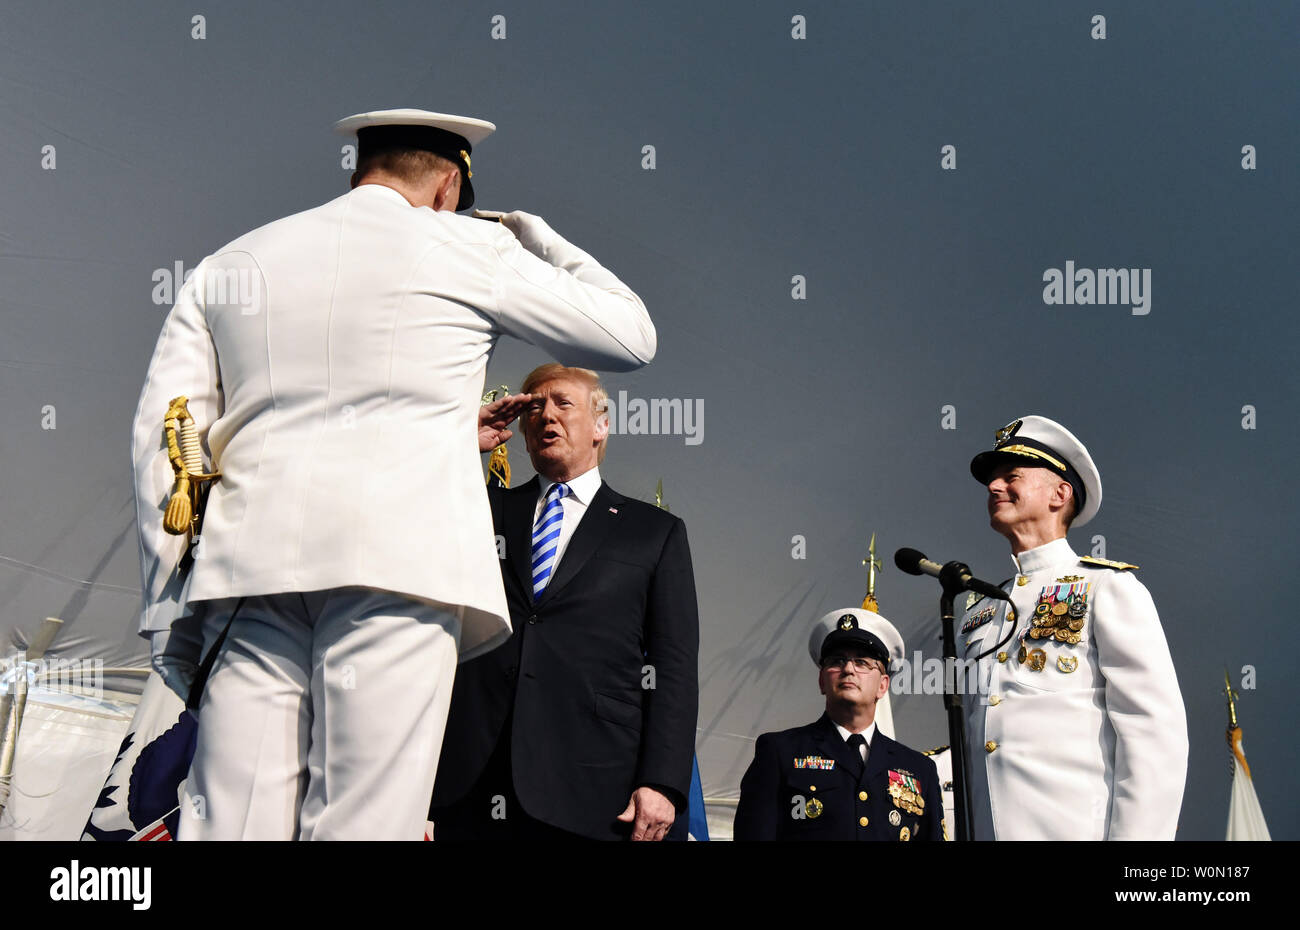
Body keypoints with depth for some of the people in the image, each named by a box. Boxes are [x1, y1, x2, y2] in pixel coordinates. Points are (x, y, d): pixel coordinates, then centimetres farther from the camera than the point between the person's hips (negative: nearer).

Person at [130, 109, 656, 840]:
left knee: (233, 820, 0)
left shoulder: (231, 265, 22)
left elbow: (161, 441, 14)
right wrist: (540, 239, 30)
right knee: (364, 820, -5)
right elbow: (632, 337, 17)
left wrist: (171, 613, 15)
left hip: (248, 565, 4)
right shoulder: (469, 250, 11)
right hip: (400, 562, -3)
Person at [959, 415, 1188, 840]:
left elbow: (1156, 736, -8)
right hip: (990, 829, 5)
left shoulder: (1109, 590, 0)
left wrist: (1134, 835, -17)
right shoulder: (977, 615, 17)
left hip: (1078, 827, -5)